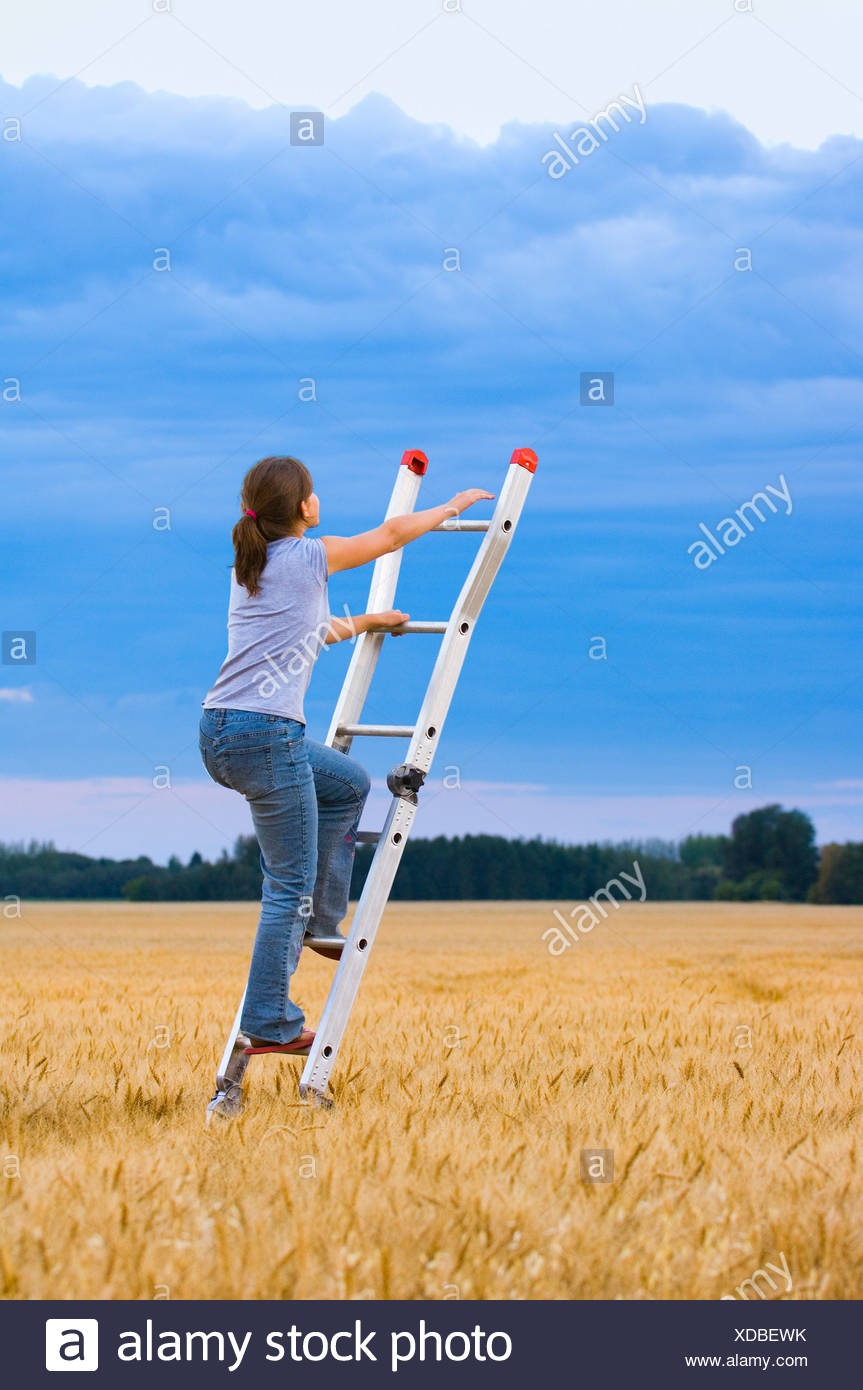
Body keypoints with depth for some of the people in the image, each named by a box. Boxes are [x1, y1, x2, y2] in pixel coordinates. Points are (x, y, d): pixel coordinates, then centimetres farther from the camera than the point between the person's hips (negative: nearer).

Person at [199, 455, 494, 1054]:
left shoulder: (250, 565, 19)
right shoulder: (308, 556, -3)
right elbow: (393, 532, 10)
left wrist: (367, 622, 50)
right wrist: (454, 506, 27)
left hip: (221, 733, 9)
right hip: (265, 734, -9)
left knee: (349, 784, 26)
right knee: (290, 884, -3)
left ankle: (320, 925, 26)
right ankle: (270, 1025, -3)